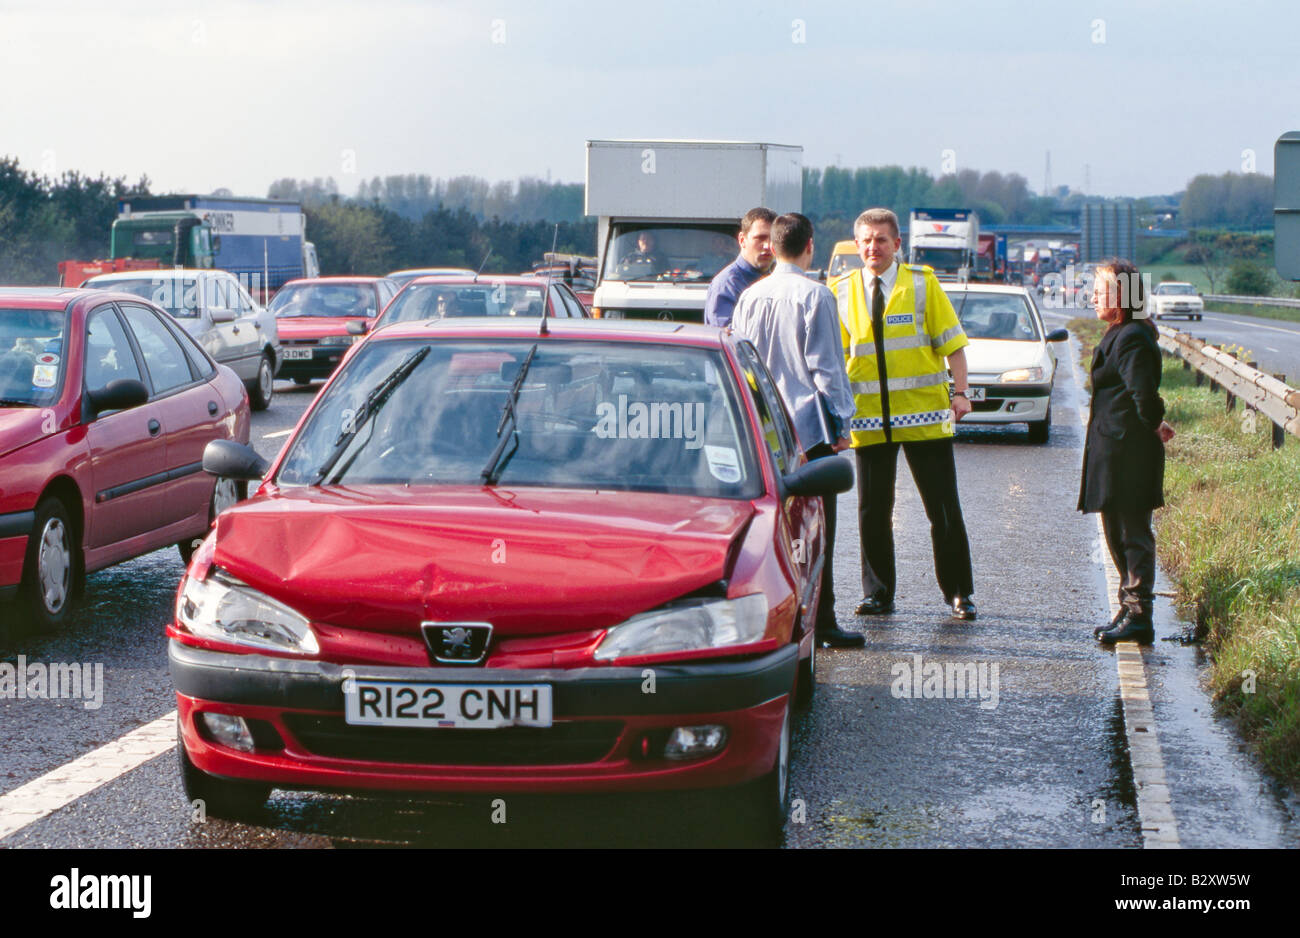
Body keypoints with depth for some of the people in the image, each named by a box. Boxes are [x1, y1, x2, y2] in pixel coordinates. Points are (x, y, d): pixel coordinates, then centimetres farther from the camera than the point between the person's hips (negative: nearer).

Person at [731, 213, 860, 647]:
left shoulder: (750, 297, 7)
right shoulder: (814, 295, -10)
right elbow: (825, 365, -10)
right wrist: (840, 422, -3)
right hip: (809, 424, -6)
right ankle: (821, 621, -3)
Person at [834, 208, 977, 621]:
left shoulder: (922, 283, 2)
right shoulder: (842, 291, 7)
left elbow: (951, 341, 2)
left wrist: (960, 392, -7)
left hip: (924, 413, -2)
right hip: (868, 417, 2)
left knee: (944, 509, 1)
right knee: (873, 509, 4)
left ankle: (959, 593, 12)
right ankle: (877, 594, 15)